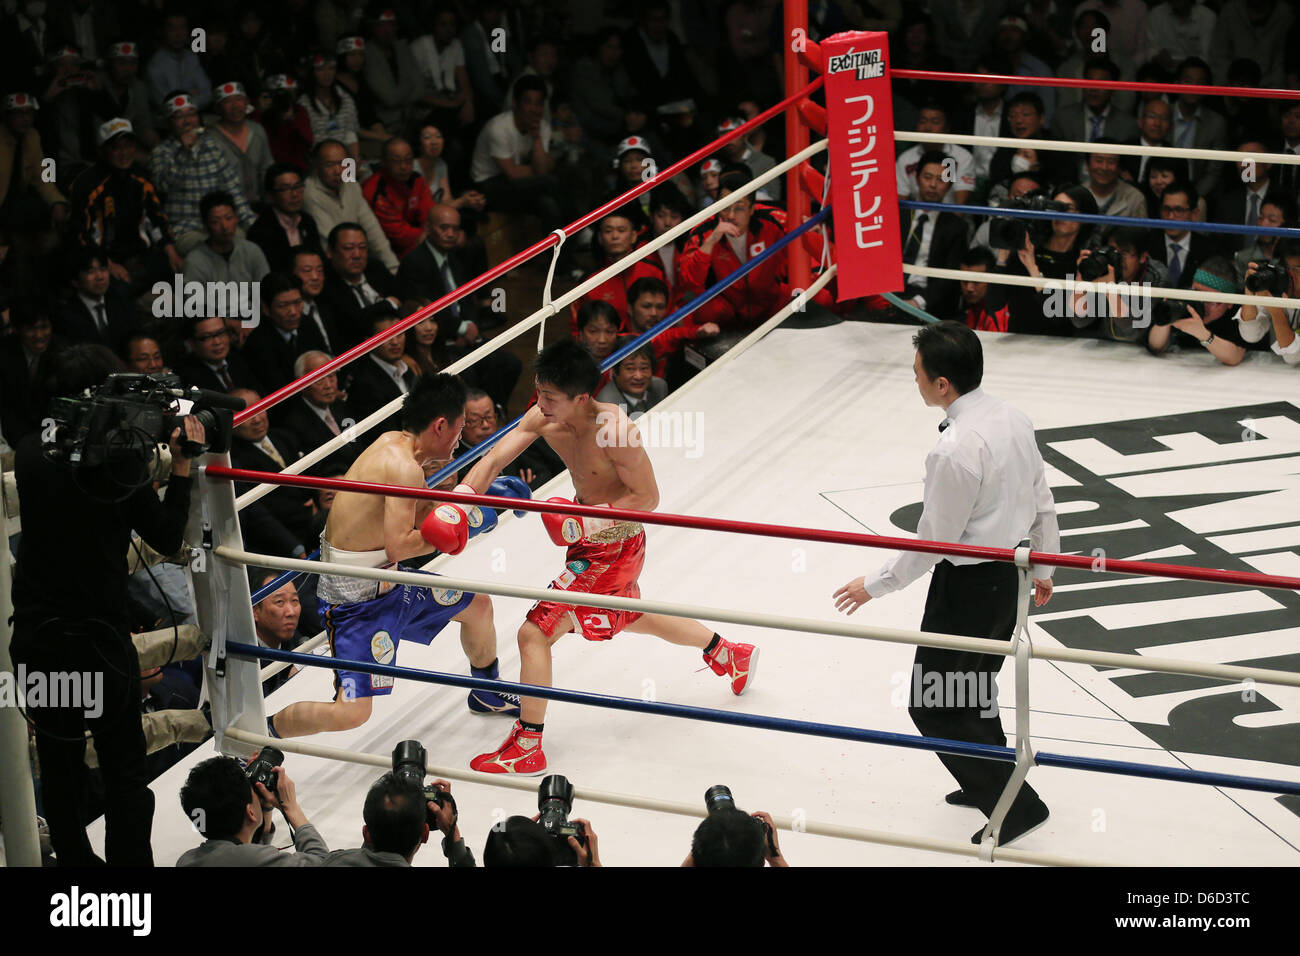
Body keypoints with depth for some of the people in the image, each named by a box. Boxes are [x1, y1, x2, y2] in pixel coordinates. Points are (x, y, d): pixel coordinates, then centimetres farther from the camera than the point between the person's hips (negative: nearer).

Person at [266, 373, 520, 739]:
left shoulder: (392, 443, 4)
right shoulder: (405, 467, -25)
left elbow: (420, 513, 14)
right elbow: (399, 545, -31)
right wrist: (452, 531, -18)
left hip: (387, 581, 10)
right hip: (354, 597, -10)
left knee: (477, 605, 23)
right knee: (352, 711, -16)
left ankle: (487, 693, 48)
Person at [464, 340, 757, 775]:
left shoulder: (613, 431, -32)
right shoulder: (543, 417, -12)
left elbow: (647, 498, -22)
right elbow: (493, 460, -12)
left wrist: (590, 522, -33)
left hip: (613, 549, -9)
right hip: (588, 540, 9)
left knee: (534, 634, -10)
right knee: (631, 618, 33)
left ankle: (527, 747, 3)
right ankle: (729, 654, 52)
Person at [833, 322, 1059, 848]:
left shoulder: (955, 450, -29)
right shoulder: (1013, 419, -2)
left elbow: (934, 542, -21)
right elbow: (1043, 504, 8)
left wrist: (875, 586, -8)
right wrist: (1043, 569, 22)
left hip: (968, 586, -9)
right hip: (1010, 575, 9)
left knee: (933, 706, 5)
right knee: (975, 689, 27)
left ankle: (1016, 806, 11)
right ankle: (991, 782, 45)